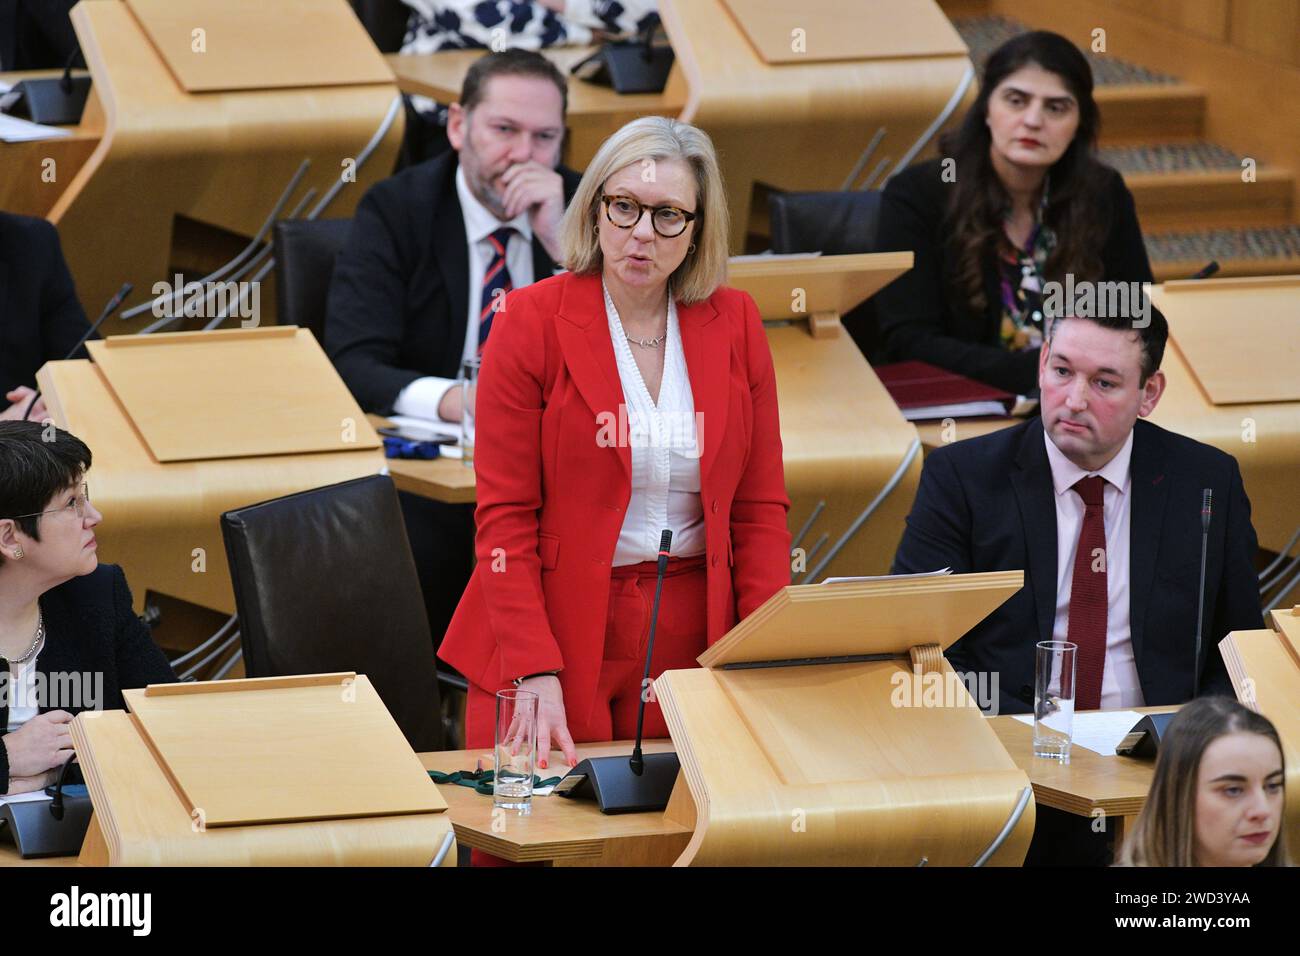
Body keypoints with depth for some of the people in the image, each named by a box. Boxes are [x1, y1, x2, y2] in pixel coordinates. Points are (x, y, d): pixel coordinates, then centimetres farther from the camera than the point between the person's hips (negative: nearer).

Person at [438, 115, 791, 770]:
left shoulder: (734, 323, 6)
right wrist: (536, 677, -17)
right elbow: (505, 516, -6)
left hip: (695, 640, 2)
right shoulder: (532, 321, -4)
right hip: (562, 637, -2)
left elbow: (760, 507, 7)